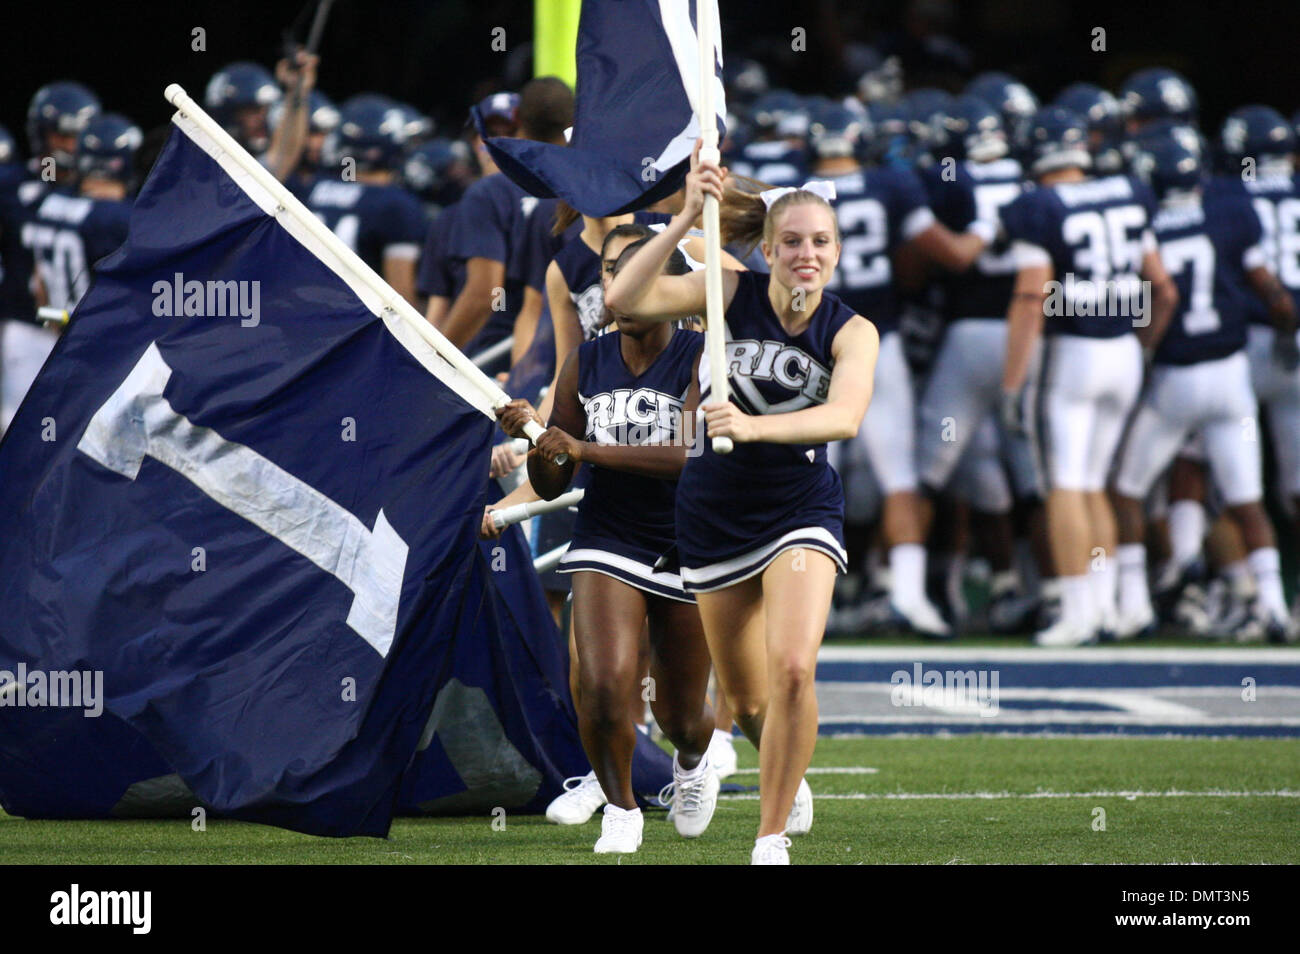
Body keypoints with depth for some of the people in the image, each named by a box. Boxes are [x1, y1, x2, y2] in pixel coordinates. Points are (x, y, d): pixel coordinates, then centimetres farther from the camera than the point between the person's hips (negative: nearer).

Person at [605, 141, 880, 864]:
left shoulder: (852, 333, -12)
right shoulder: (731, 294, -9)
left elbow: (846, 417, -32)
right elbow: (624, 299, -23)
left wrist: (753, 426, -48)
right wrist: (686, 220, -33)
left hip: (802, 511, -1)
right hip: (717, 513, 2)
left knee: (792, 670, -22)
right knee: (747, 702, 11)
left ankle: (773, 839, -8)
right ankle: (789, 775, 46)